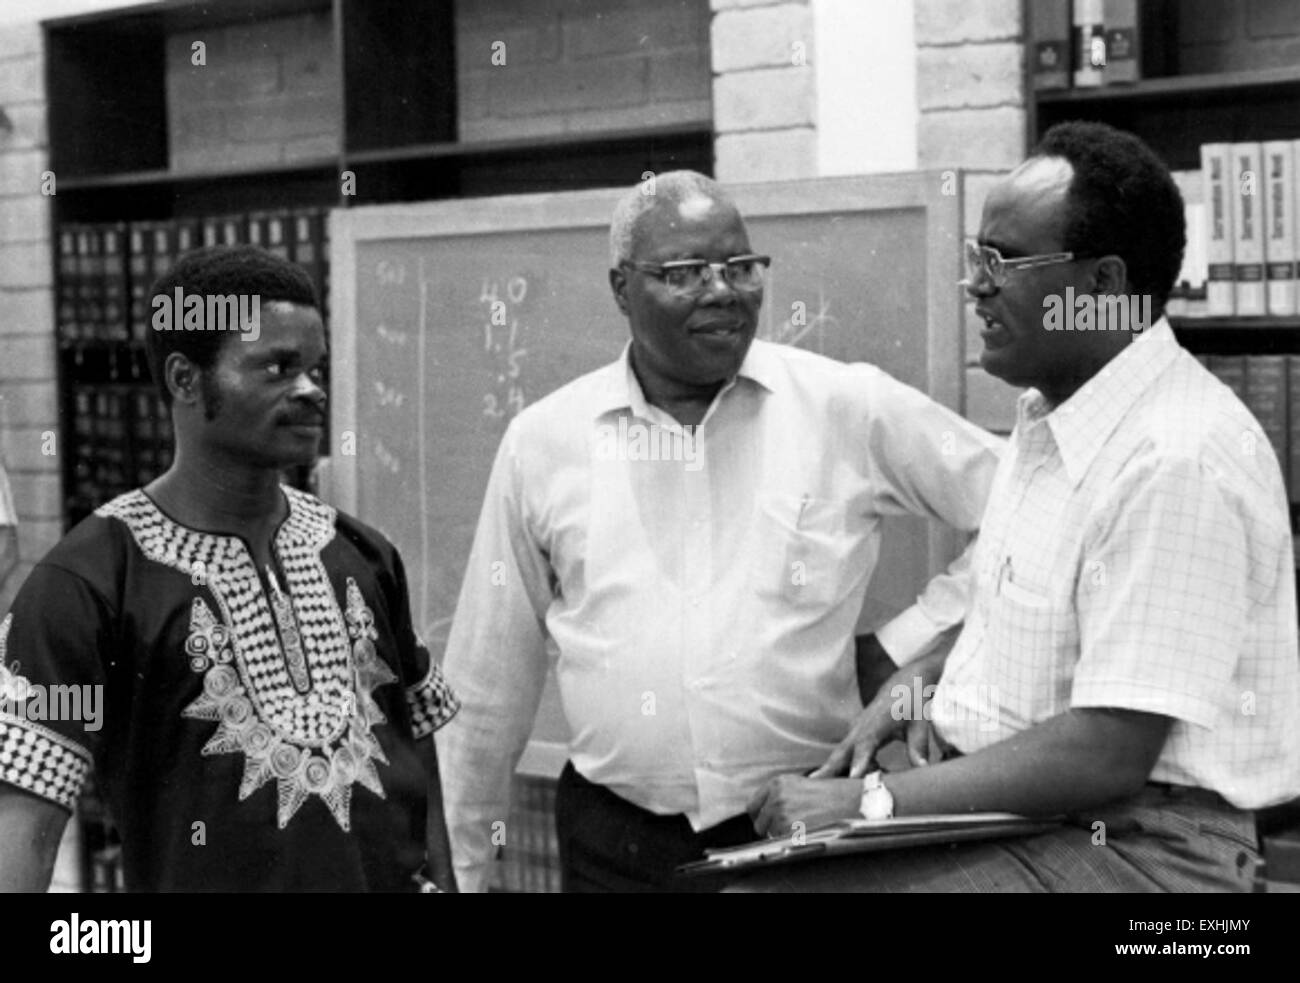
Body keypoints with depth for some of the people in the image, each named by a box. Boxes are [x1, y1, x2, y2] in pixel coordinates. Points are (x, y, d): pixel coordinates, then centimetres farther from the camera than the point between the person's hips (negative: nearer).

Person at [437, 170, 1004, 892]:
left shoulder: (852, 408, -3)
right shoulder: (542, 440, 2)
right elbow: (488, 684, 9)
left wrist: (905, 643, -2)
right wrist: (459, 865, 14)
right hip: (614, 845, 1)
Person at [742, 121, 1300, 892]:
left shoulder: (1176, 462, -22)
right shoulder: (1052, 417, 10)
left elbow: (1107, 757, -24)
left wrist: (871, 800, -19)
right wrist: (920, 684, 8)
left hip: (1136, 849, -9)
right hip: (998, 805, 9)